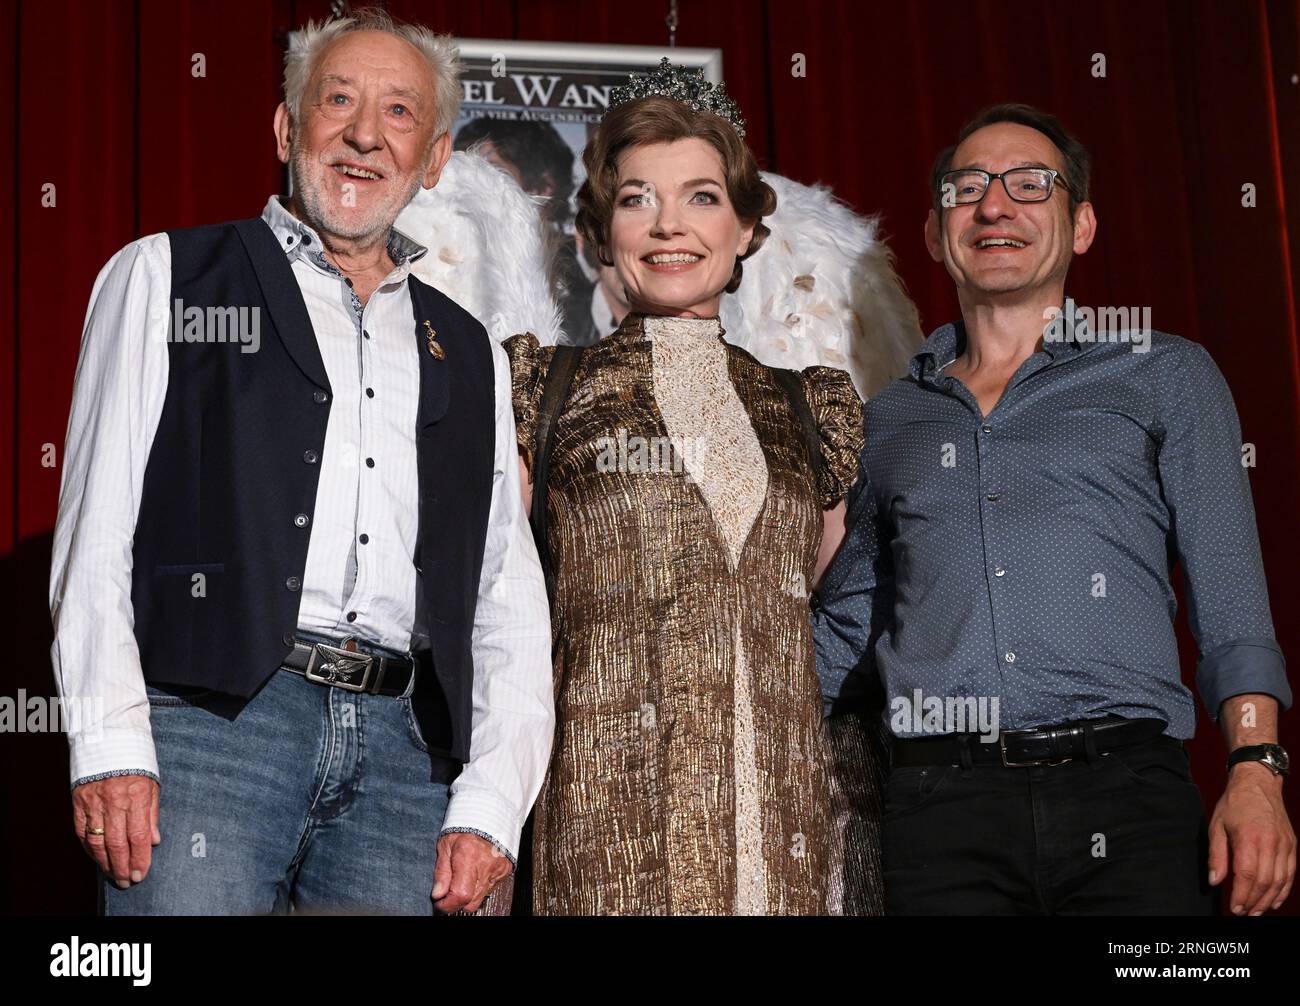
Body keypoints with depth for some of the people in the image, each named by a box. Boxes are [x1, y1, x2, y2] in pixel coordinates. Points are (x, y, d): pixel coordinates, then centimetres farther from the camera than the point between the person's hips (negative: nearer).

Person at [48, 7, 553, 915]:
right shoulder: (165, 277, 12)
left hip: (404, 753, 3)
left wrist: (491, 806, 3)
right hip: (209, 717, -3)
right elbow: (96, 525, 3)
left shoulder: (470, 356, 20)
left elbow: (510, 603, 15)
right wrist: (112, 742, -8)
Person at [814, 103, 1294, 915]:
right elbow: (848, 625, 23)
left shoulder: (1165, 376, 13)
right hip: (944, 811, 2)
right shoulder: (890, 420, 20)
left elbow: (1230, 599, 5)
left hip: (1125, 795, -1)